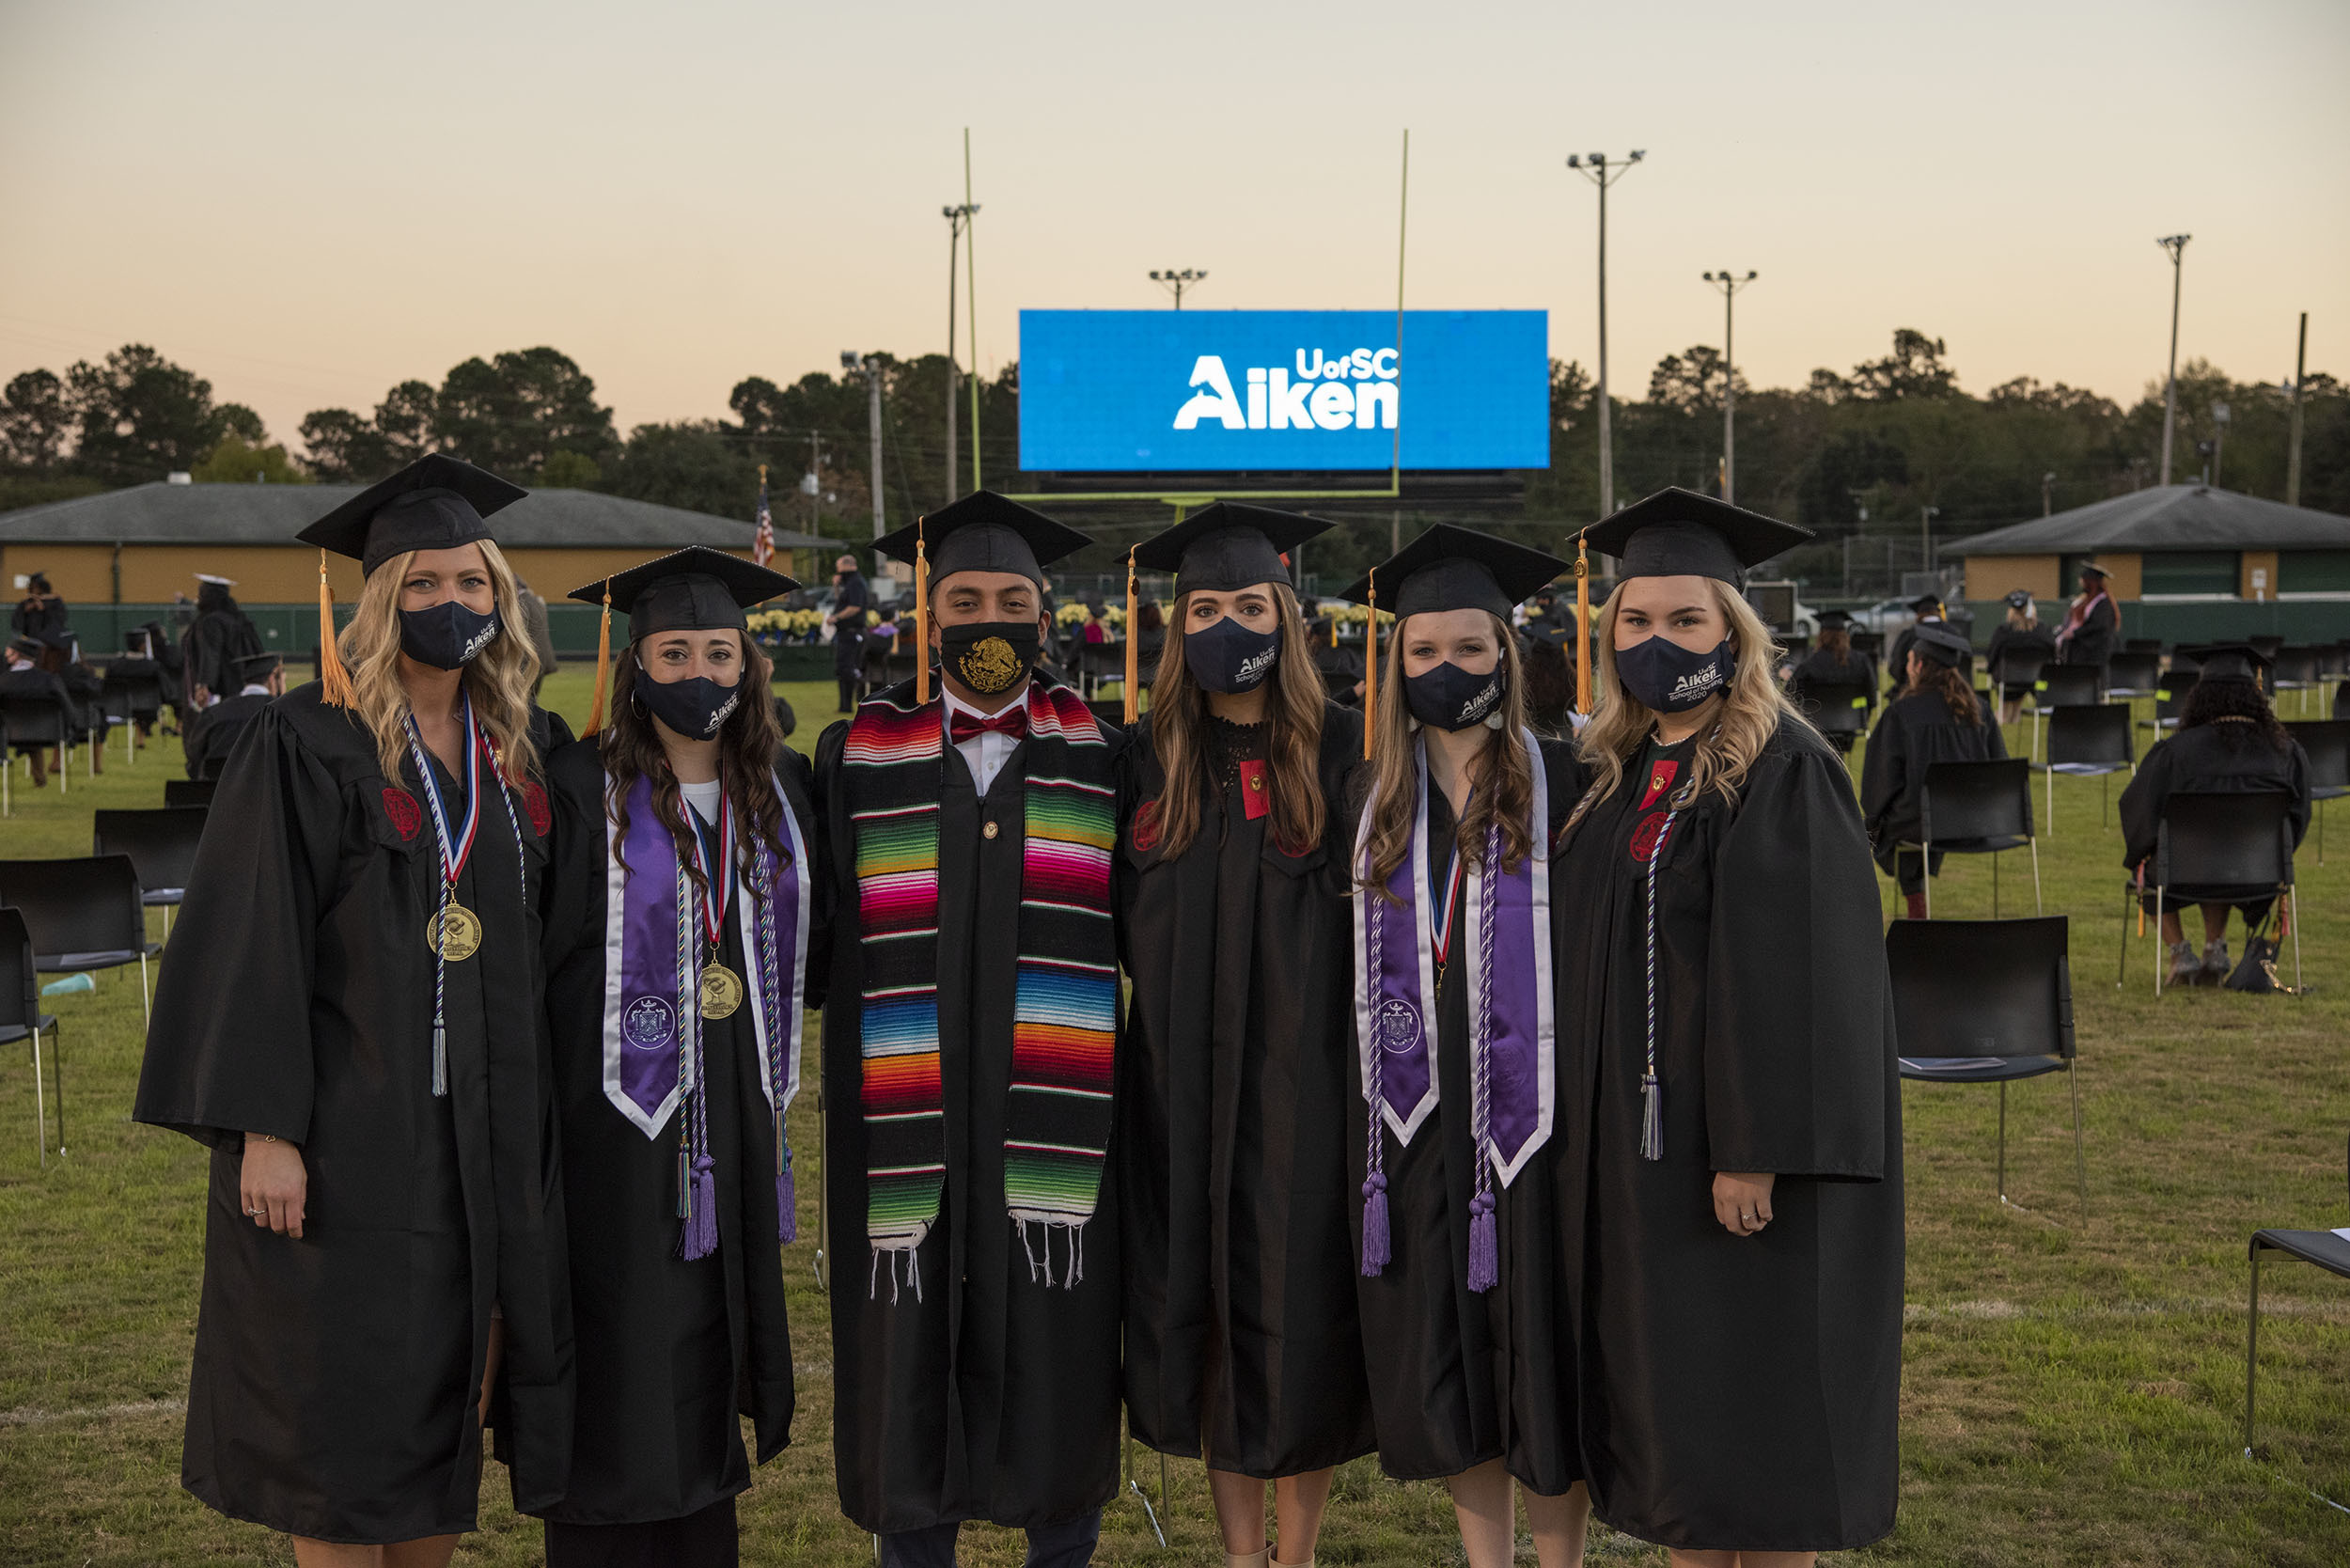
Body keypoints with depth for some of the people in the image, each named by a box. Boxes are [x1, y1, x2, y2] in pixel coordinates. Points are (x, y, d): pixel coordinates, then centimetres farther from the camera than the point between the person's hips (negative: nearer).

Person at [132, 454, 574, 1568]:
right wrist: (264, 1128, -16)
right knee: (348, 1403, 3)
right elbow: (253, 939, -12)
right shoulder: (309, 745, -8)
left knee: (462, 1388, 11)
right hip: (350, 1130, -5)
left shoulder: (526, 751, 7)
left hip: (490, 1130, 5)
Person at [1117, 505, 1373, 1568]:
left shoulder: (1341, 750, -2)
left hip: (1303, 1079, -2)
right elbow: (1114, 923, 11)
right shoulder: (1146, 762, 4)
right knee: (1207, 1307, 9)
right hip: (1180, 1080, 2)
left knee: (1302, 1310, 4)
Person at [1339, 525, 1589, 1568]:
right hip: (1414, 1109, 4)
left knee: (1539, 1356, 5)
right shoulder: (1373, 798, 8)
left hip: (1528, 1102, -4)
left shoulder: (1561, 785, -4)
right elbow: (1356, 956, 13)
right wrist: (1363, 1103, 8)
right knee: (1445, 1362, 11)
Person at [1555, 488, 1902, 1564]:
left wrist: (1755, 1150, -23)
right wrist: (1588, 1129, 14)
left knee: (1748, 1393, 1)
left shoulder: (1782, 772, -13)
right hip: (1637, 1140, 8)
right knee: (1665, 1388, 14)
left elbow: (1789, 971, -20)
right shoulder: (1624, 776, 11)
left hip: (1734, 1147, -8)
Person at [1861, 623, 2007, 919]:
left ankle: (1916, 908, 28)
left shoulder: (1900, 712, -14)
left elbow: (1885, 775, -11)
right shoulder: (1978, 709, 0)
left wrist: (1874, 817, 6)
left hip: (1921, 822, -5)